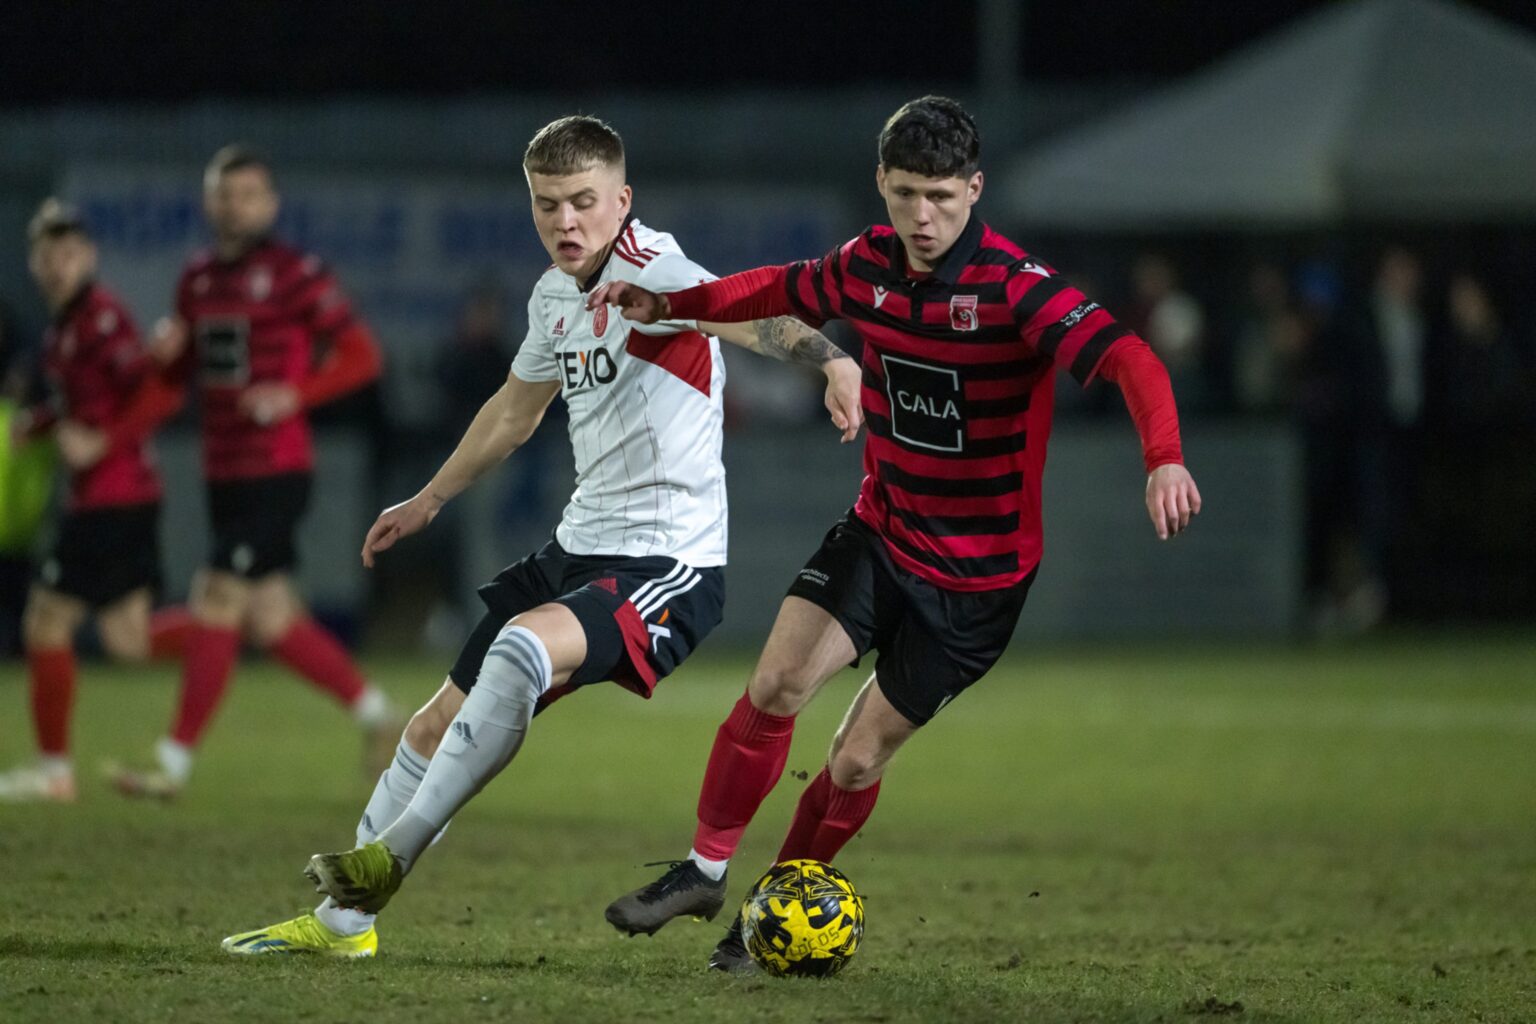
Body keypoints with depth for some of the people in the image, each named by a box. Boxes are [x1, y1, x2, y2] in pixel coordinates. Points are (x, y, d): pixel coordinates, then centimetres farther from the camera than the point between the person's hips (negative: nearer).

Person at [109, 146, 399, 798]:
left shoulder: (296, 275, -9)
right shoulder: (197, 280, 12)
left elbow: (361, 356, -8)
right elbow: (176, 380, 18)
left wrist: (294, 395, -21)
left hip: (277, 470, -7)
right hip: (224, 475, 7)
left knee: (219, 603, -11)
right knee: (270, 619, 8)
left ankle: (175, 763, -8)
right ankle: (375, 713, 24)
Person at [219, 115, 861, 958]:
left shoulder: (650, 272, -16)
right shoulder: (554, 297, 10)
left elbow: (744, 315, -37)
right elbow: (516, 409, 29)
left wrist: (829, 358, -57)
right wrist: (430, 500, 39)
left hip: (667, 565, -9)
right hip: (579, 549, 9)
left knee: (526, 645, -35)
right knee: (440, 723, 13)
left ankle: (389, 857, -28)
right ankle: (341, 920, 29)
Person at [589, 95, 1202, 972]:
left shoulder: (1014, 286, -23)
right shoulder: (868, 266, -5)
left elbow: (1128, 360, -34)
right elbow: (786, 291, 18)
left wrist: (1164, 460, -52)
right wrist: (670, 303, 8)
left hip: (979, 571, -4)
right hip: (880, 531, 4)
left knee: (856, 763, 0)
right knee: (777, 684, -17)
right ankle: (706, 870, 0)